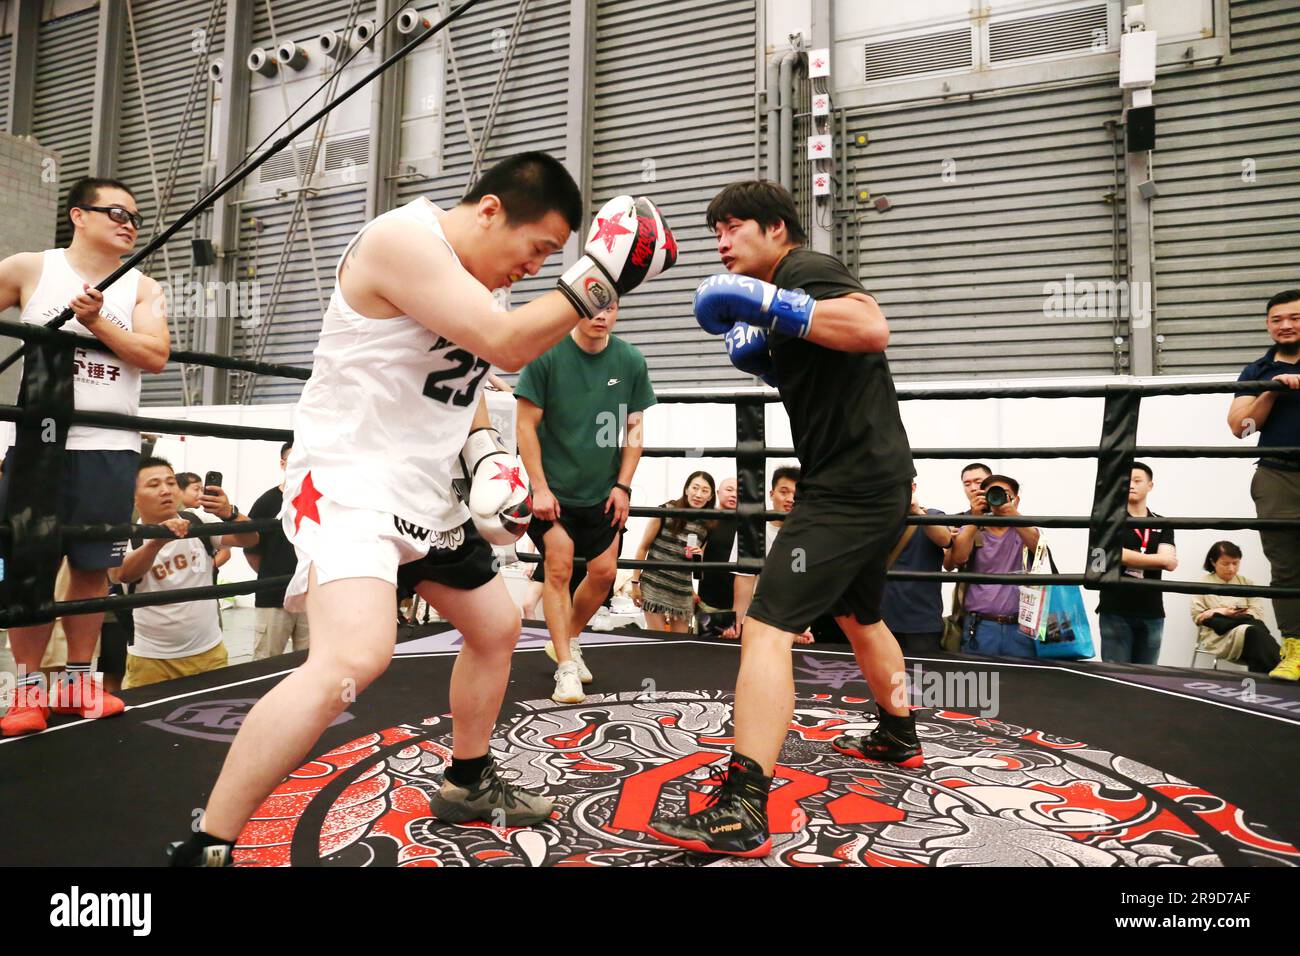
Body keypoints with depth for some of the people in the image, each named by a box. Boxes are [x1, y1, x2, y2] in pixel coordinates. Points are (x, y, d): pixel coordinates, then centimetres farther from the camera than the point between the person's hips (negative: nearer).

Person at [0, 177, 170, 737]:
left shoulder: (142, 289, 8)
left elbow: (156, 356, -6)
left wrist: (97, 322, -16)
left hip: (111, 447, 1)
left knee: (94, 566, 5)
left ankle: (77, 681, 17)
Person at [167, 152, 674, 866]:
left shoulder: (469, 277, 12)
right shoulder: (403, 239, -17)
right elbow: (505, 345, -25)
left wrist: (487, 458, 5)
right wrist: (597, 278, -17)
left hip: (425, 492, 10)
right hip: (348, 481, -10)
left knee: (497, 627, 16)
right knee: (355, 656, -29)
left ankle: (467, 785, 36)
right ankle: (203, 849, -11)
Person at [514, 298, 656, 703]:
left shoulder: (631, 361, -3)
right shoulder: (546, 355, -11)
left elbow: (633, 429, 5)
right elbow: (526, 424, -9)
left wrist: (623, 486, -3)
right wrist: (539, 488, -14)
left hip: (603, 491, 4)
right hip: (554, 488, -3)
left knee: (604, 572, 7)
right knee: (558, 568, -6)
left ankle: (567, 640, 32)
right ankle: (566, 667, 7)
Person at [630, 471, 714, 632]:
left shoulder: (707, 525, 7)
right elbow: (643, 548, -1)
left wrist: (699, 557, -5)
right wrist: (635, 582, -3)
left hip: (682, 593, 4)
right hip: (654, 586, -4)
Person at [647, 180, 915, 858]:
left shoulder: (805, 270, -9)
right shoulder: (788, 288, 21)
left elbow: (872, 328, -27)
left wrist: (767, 305, -27)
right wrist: (762, 354, 11)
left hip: (851, 484, -11)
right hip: (873, 480, 11)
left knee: (766, 627, -16)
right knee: (858, 615, 28)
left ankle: (740, 814, -17)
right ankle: (897, 737, 47)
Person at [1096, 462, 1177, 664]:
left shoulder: (1162, 525, 11)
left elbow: (1171, 563, -5)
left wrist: (1130, 558, -10)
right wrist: (1157, 558, -6)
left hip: (1151, 613, 4)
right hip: (1115, 612, -4)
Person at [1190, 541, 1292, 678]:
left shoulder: (1246, 583, 19)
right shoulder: (1203, 584, 7)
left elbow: (1258, 612, 9)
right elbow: (1198, 617, 1)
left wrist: (1243, 614, -12)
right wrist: (1221, 612, -13)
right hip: (1217, 635, -3)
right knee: (1252, 630, -36)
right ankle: (1278, 666, -39)